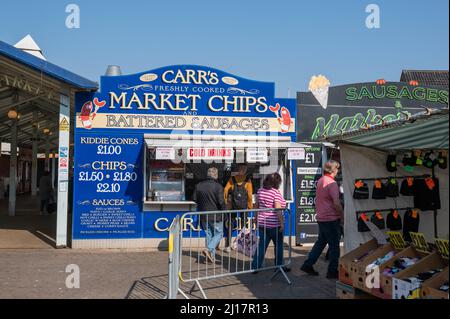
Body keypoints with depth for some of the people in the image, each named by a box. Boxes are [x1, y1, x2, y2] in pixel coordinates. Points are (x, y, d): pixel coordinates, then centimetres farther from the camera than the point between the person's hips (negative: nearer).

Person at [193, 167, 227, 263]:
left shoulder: (198, 185, 0)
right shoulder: (218, 186, -15)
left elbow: (195, 199, 7)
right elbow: (221, 202, -16)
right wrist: (224, 210, 2)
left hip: (203, 216, 5)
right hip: (216, 215, -5)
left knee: (209, 235, 15)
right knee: (218, 233, 10)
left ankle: (211, 256, 16)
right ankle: (209, 249, -9)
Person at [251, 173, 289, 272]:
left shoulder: (260, 191, 5)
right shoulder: (276, 193, -15)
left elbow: (257, 206, 12)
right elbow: (278, 210, -20)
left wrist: (256, 219, 21)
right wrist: (282, 223, -15)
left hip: (262, 223, 6)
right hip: (274, 225, -6)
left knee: (261, 245, 9)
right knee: (279, 246, 11)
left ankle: (255, 266, 7)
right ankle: (279, 266, 20)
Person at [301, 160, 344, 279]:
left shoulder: (320, 181, 10)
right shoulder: (332, 183, -17)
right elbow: (336, 203, -23)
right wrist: (342, 216, -12)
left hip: (321, 218, 8)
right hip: (331, 219, -8)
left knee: (320, 242, 19)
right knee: (334, 246, 3)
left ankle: (308, 265, 20)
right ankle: (332, 272, 10)